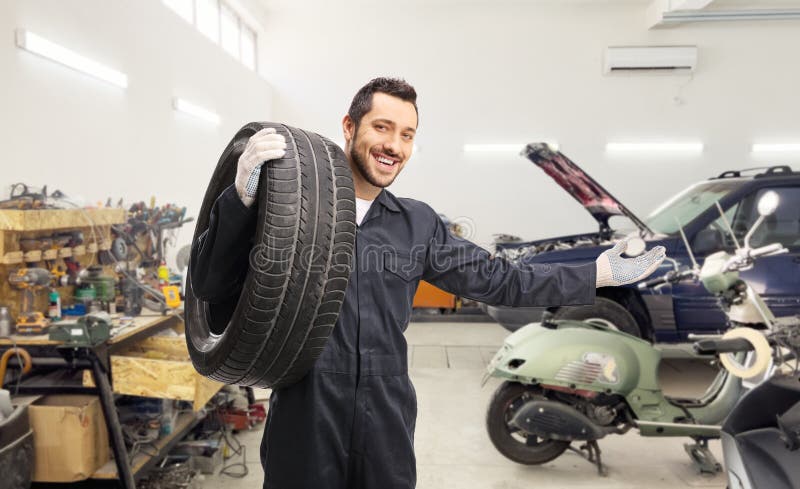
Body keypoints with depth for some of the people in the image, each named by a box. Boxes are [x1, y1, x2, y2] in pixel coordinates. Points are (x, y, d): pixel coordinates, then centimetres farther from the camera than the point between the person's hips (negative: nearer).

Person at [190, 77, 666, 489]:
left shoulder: (419, 223, 5)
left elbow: (497, 280, 9)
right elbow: (210, 286, -12)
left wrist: (597, 274, 8)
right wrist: (243, 197, -28)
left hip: (387, 419, 4)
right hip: (304, 417, -3)